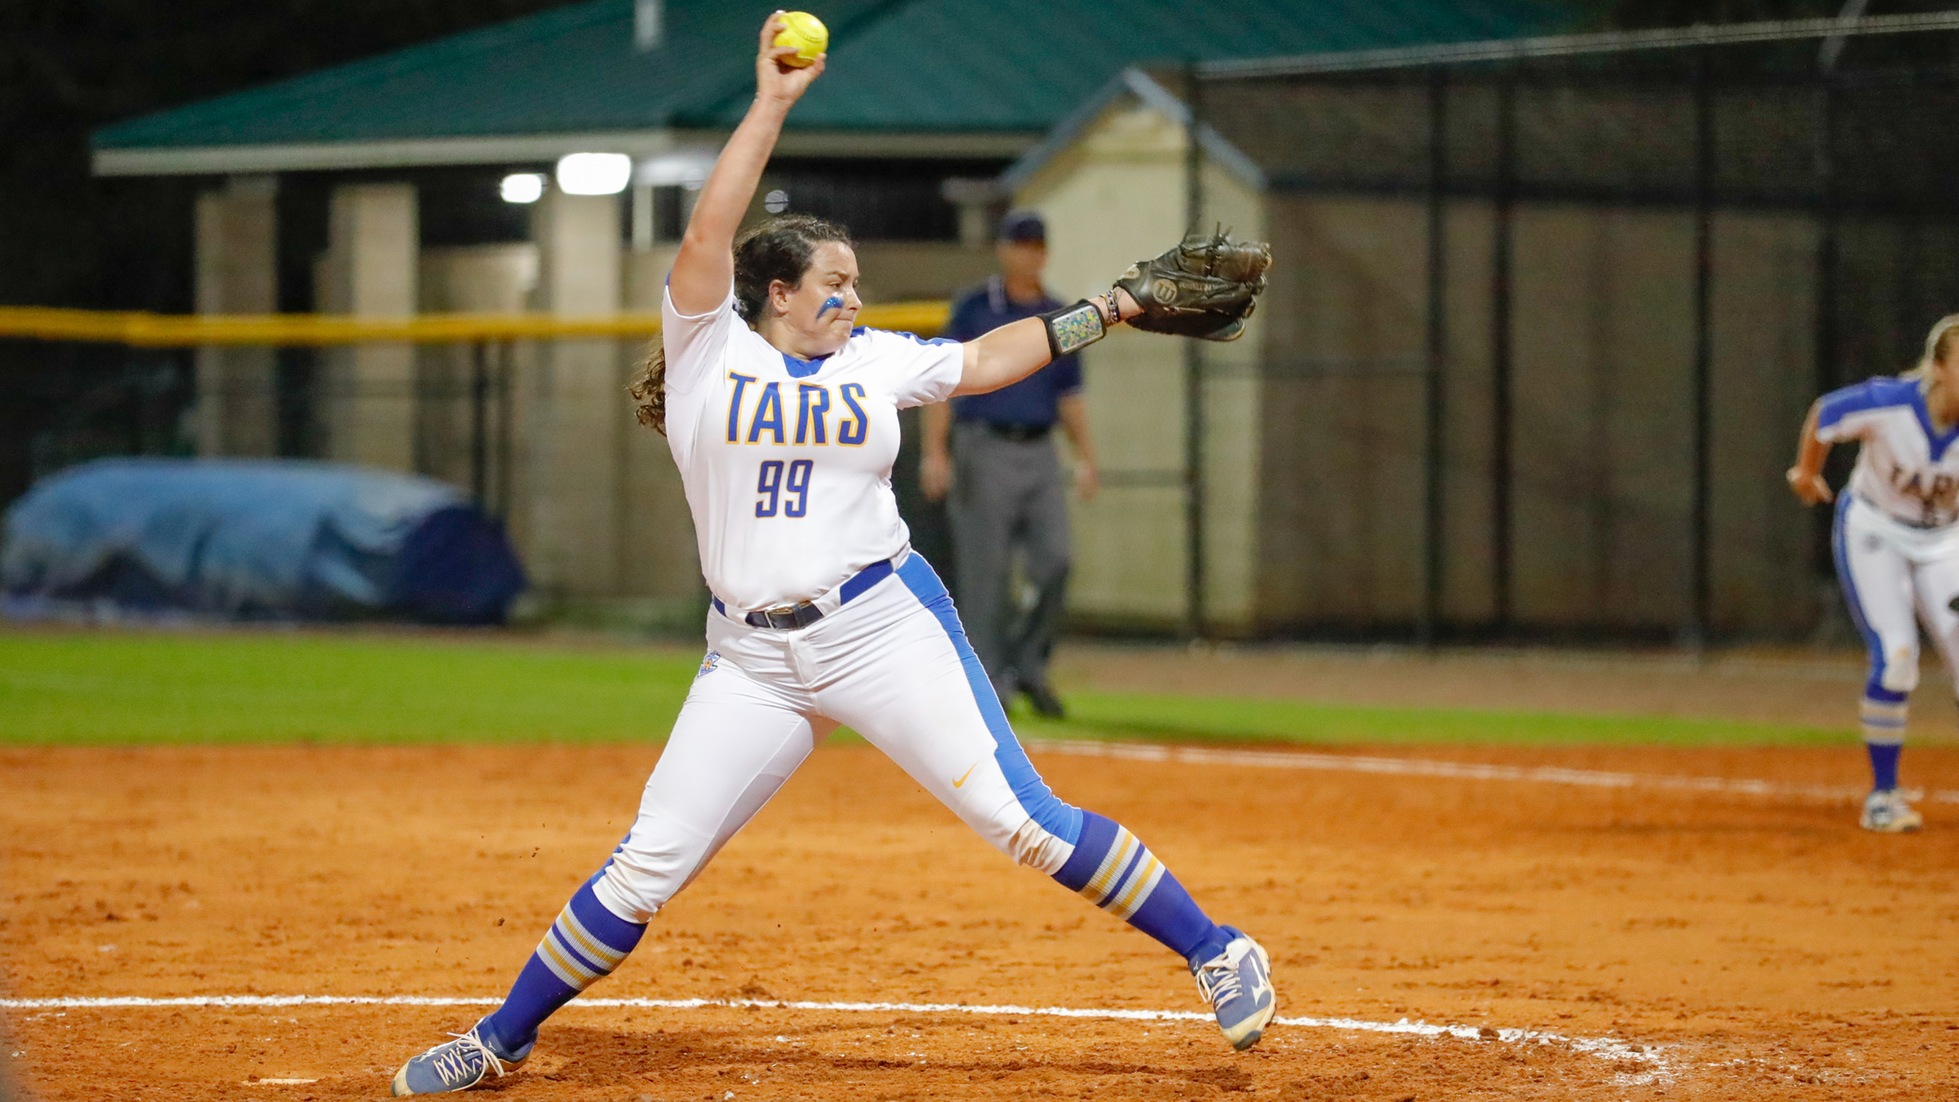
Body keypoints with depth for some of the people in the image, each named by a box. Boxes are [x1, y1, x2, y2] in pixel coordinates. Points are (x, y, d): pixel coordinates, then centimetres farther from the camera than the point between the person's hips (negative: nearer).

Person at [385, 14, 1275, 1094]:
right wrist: (771, 102, -9)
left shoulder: (875, 361, 11)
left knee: (1021, 819, -8)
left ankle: (1217, 953, -2)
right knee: (646, 867, -2)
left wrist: (1107, 309, 19)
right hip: (752, 660, 0)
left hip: (882, 629, 1)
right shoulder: (706, 347, 3)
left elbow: (986, 360, 23)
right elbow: (709, 228, -10)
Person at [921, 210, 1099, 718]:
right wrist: (934, 452, -14)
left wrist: (1086, 458, 6)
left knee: (1054, 562, -8)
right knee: (986, 572, -4)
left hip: (1039, 453, 4)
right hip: (983, 451, -4)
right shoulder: (973, 309, 0)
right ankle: (989, 682, 1)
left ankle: (1028, 663, 7)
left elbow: (1069, 395, 16)